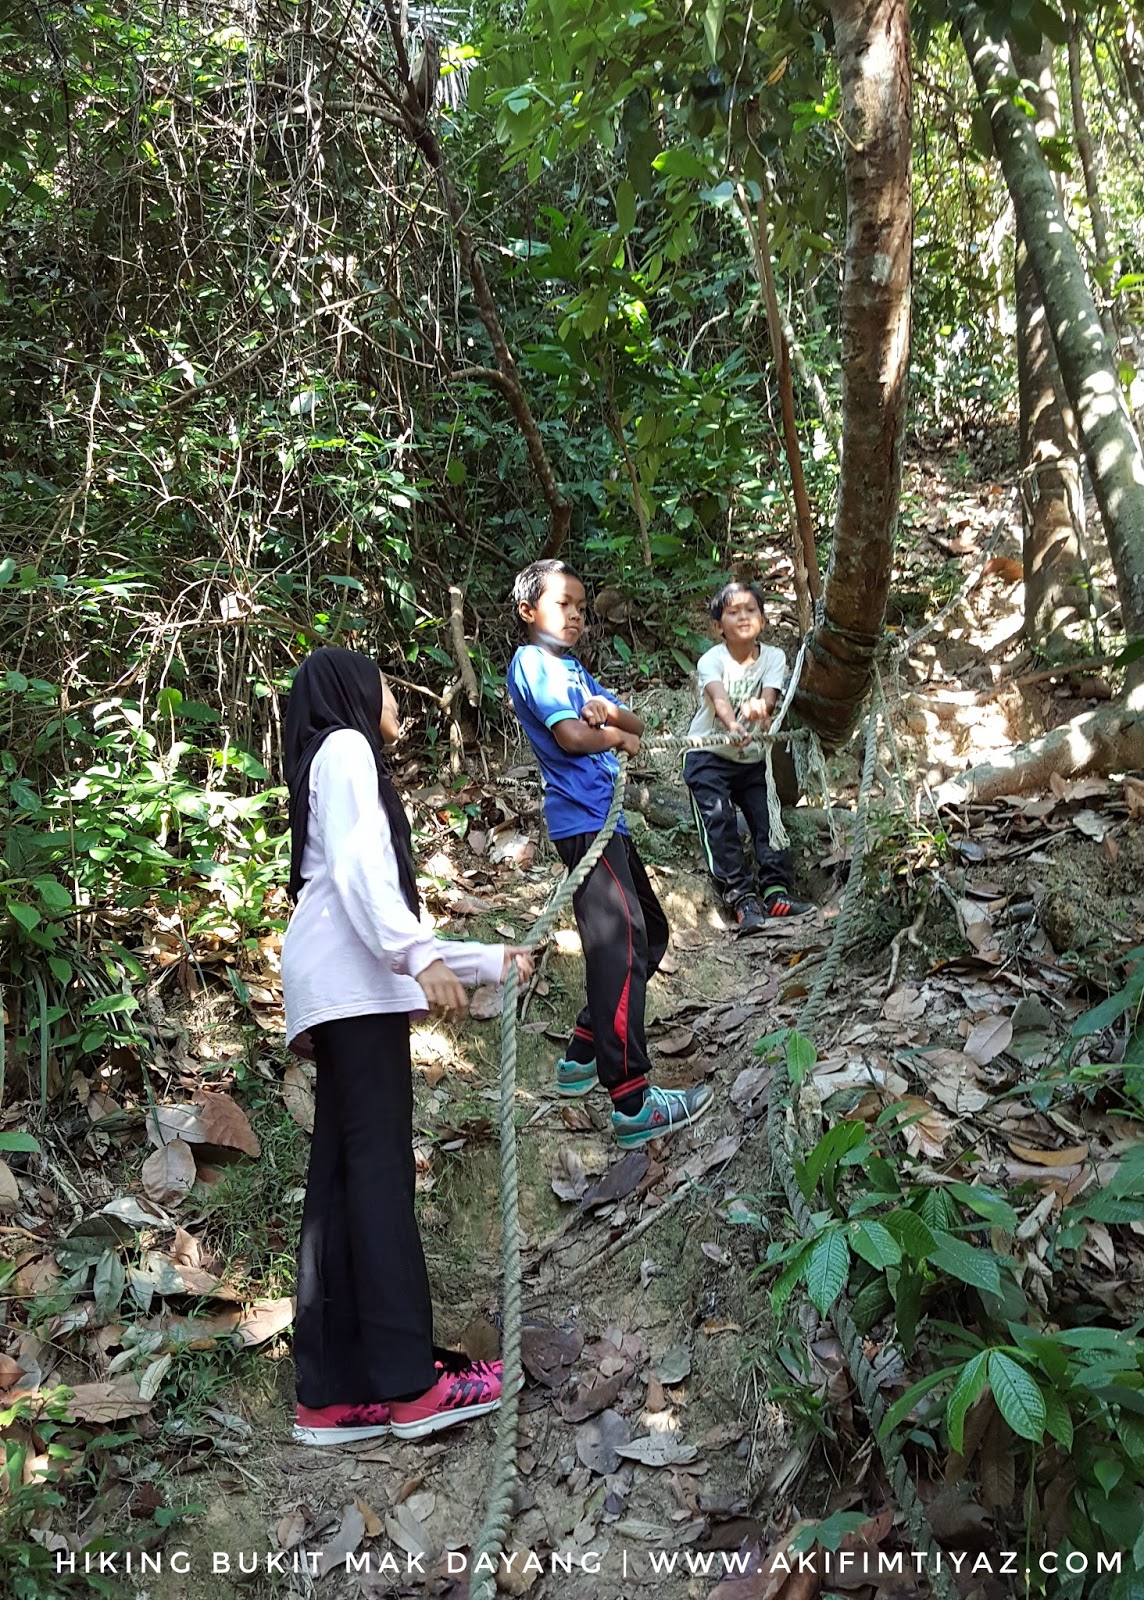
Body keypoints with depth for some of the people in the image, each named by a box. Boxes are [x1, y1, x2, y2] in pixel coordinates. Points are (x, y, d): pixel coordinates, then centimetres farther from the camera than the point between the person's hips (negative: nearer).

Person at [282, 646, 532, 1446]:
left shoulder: (343, 760, 33)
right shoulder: (344, 746, 6)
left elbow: (380, 916, 29)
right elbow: (354, 867, -13)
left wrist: (487, 959, 31)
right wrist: (417, 956, -25)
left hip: (348, 983, 9)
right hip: (351, 977, -9)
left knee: (345, 1174, 0)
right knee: (379, 1163, -14)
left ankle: (337, 1393, -1)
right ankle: (410, 1381, -16)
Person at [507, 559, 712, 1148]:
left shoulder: (573, 667, 22)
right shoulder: (532, 663, -6)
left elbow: (636, 724, 15)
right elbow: (571, 735, -20)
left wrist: (609, 712, -7)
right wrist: (618, 736, -1)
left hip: (606, 819, 10)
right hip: (584, 822, -10)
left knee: (649, 935, 15)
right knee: (619, 945, -16)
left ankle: (582, 1056, 21)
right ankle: (632, 1104, -17)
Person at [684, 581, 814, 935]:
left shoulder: (773, 657, -6)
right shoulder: (712, 660, -16)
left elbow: (770, 697, -24)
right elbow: (718, 698, -36)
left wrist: (759, 706, -51)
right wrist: (733, 726, -59)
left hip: (752, 759, 4)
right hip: (708, 756, -3)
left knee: (769, 819, -6)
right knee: (719, 824, -14)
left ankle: (776, 891, -3)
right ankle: (742, 899, -14)